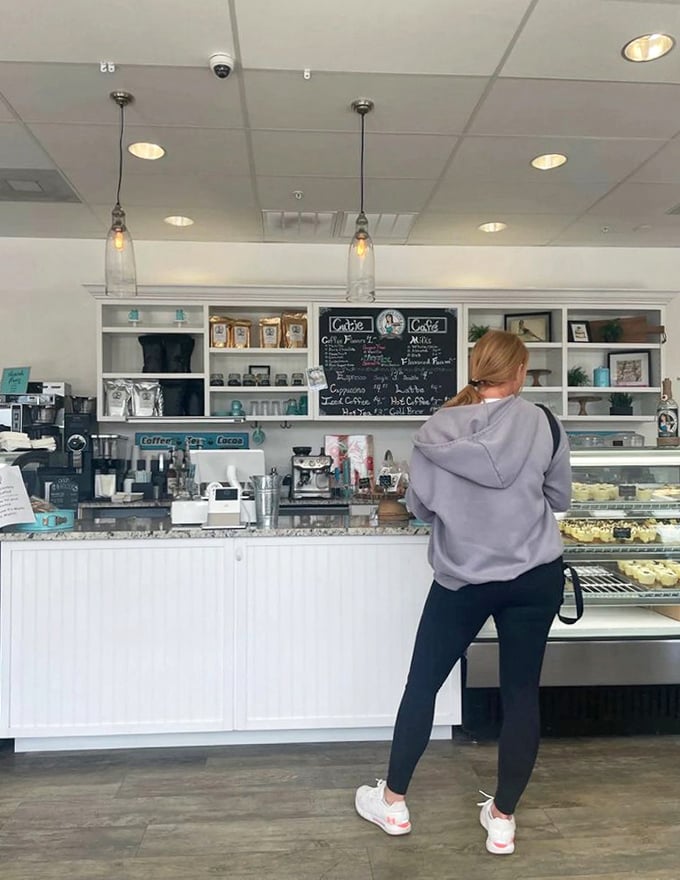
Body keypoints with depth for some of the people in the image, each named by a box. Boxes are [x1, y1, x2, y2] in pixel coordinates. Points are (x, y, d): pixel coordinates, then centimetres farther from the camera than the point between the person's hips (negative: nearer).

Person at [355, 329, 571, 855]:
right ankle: (503, 819, 28)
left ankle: (393, 802, 31)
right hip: (535, 576, 1)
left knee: (422, 683, 15)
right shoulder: (542, 424, -7)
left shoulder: (438, 430, -8)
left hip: (462, 578, 0)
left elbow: (419, 505, 0)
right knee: (521, 693, 15)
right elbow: (561, 499, 5)